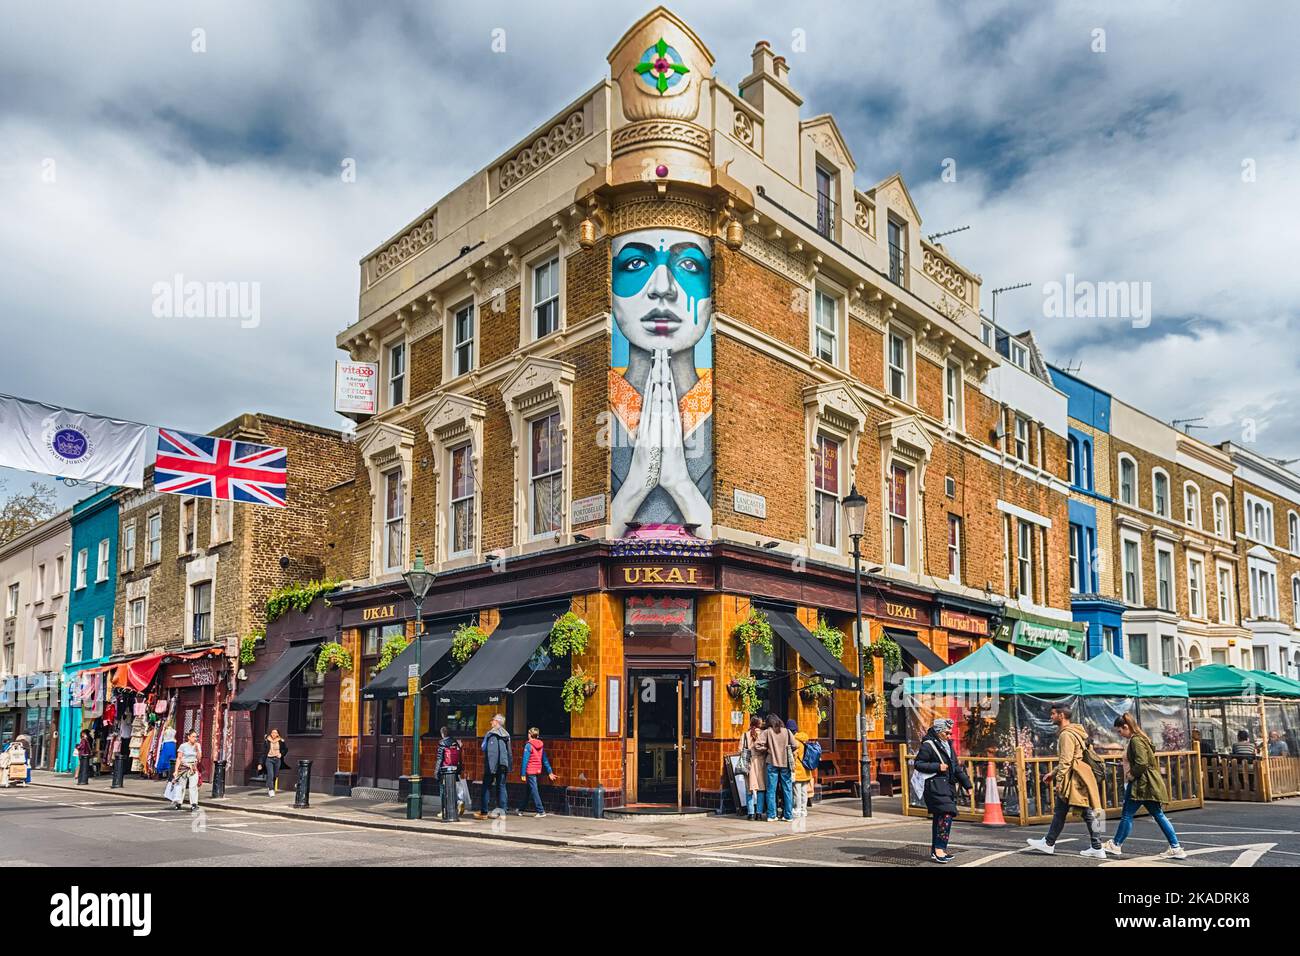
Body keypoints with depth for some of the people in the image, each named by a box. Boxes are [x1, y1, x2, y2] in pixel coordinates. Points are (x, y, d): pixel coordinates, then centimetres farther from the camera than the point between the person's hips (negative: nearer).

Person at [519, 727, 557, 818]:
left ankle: (541, 811, -8)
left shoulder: (528, 745, -12)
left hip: (530, 771, -7)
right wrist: (550, 772, 14)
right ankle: (521, 809, 27)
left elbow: (525, 760, -14)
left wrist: (523, 774, -13)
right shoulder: (541, 745, 8)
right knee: (528, 790, 17)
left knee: (533, 790, -4)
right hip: (538, 770, 7)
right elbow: (545, 759, 11)